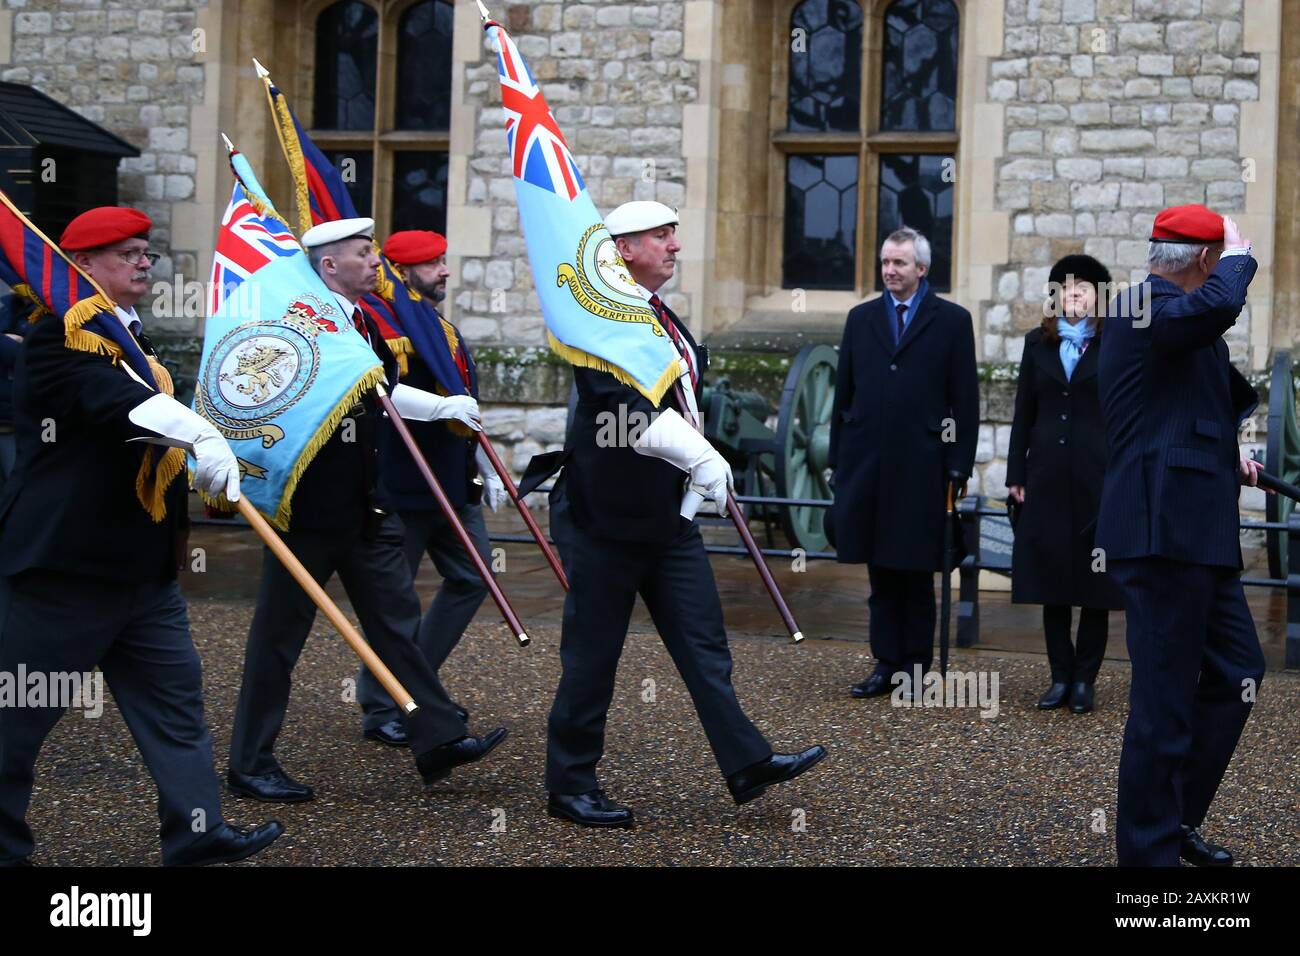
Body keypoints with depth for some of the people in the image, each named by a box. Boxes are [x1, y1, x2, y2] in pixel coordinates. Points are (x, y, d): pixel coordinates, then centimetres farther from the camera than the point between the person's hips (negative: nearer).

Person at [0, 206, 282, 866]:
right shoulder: (58, 335, -13)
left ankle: (197, 832, 8)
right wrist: (200, 436, -44)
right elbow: (113, 398, -32)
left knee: (174, 694, 6)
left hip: (141, 565, 9)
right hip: (66, 561, -9)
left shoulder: (131, 339, 17)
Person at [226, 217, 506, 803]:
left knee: (396, 619, 9)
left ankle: (439, 739, 14)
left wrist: (447, 407, 33)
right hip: (308, 507, -8)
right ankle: (250, 763, 12)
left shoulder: (364, 323, 12)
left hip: (364, 506, 8)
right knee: (280, 631, 2)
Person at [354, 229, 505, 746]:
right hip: (403, 487, -9)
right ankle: (381, 709, 11)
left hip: (455, 486, 9)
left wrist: (485, 468, 21)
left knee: (472, 579, 11)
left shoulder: (446, 329, 16)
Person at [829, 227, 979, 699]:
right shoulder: (861, 318, 12)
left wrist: (959, 467, -5)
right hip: (867, 464, 3)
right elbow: (844, 393, 13)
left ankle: (915, 667, 12)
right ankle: (886, 664, 12)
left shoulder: (952, 321, 2)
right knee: (880, 573, 6)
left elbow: (965, 401, 0)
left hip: (921, 467, -3)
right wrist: (838, 460, 9)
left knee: (916, 574, 4)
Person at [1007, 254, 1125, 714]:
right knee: (1051, 578, 5)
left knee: (1095, 581, 1)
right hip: (1048, 478, 3)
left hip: (1098, 477, -3)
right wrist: (1016, 474, 4)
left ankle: (1084, 680, 10)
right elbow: (1024, 413, 9)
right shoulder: (1038, 343, 10)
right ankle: (1061, 677, 13)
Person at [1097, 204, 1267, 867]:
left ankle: (1178, 818, 28)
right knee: (1165, 699, -5)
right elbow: (1217, 305, -34)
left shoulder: (1161, 312, 20)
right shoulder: (1145, 308, -12)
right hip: (1162, 531, -11)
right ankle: (1149, 850, 5)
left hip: (1195, 533, 11)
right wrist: (1238, 255, -13)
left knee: (1236, 670, 17)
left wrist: (1225, 455, 17)